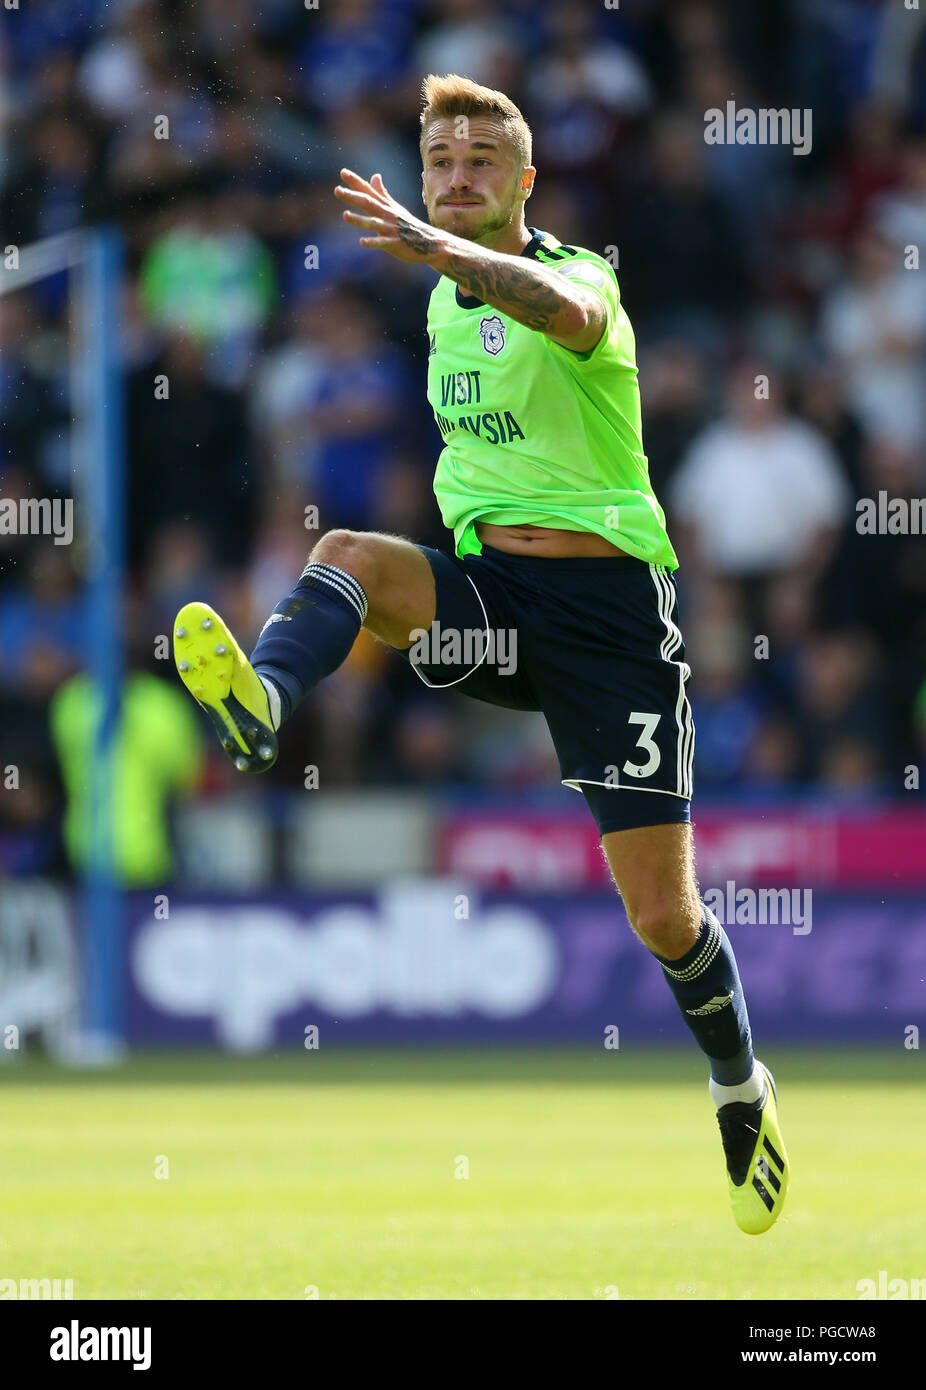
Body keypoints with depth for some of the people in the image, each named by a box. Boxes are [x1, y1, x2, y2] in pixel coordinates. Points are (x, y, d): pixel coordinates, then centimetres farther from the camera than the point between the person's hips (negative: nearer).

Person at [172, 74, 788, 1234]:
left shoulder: (579, 275, -11)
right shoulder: (443, 305, 11)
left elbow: (565, 312, -38)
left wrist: (437, 245, -55)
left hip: (606, 605, -5)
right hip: (484, 591, 5)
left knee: (661, 914, -3)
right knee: (349, 553, -28)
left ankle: (740, 1088, 22)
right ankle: (260, 703, -56)